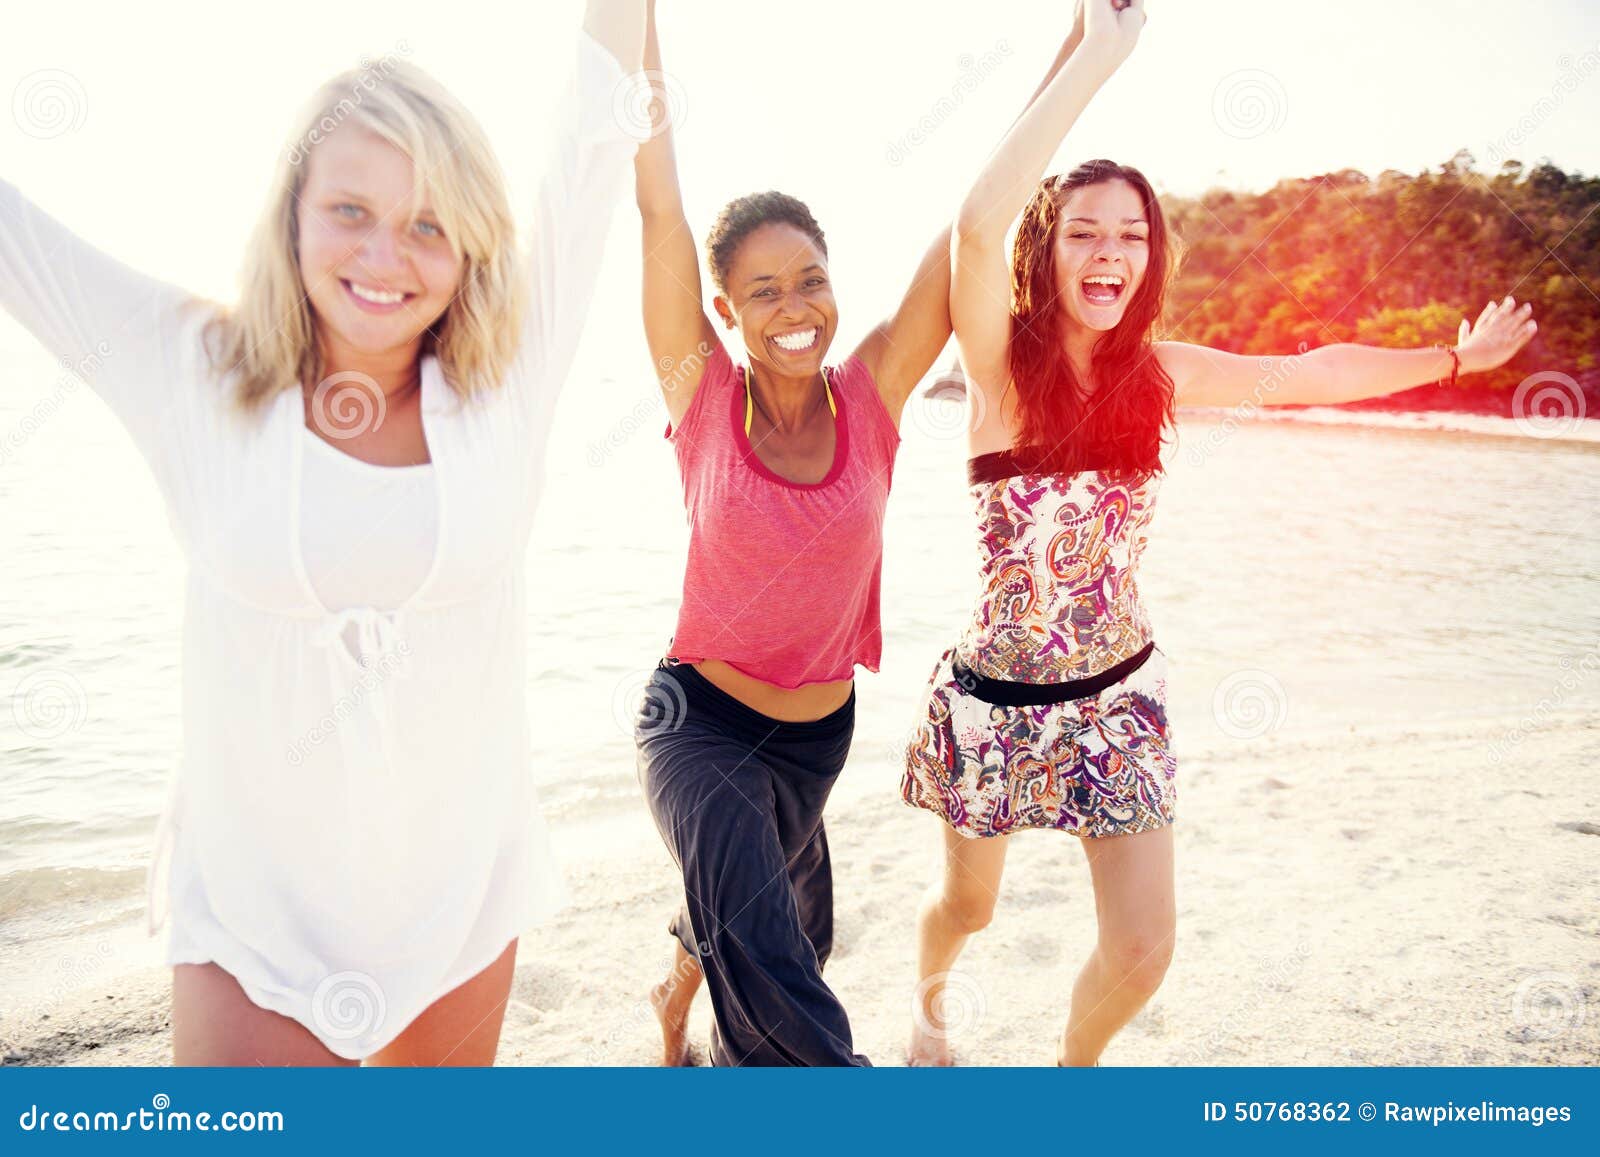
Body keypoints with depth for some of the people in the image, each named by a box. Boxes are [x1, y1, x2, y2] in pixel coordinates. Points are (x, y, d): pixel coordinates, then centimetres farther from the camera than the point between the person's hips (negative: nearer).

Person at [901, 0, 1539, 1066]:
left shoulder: (1156, 373, -1)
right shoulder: (1002, 360, -14)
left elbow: (1307, 375, 13)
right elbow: (980, 222, -33)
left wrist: (1455, 357, 22)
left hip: (1120, 694, 3)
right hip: (999, 697, -3)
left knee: (1142, 950, 4)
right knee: (967, 904, 19)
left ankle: (1075, 1064, 39)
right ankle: (930, 1001, 57)